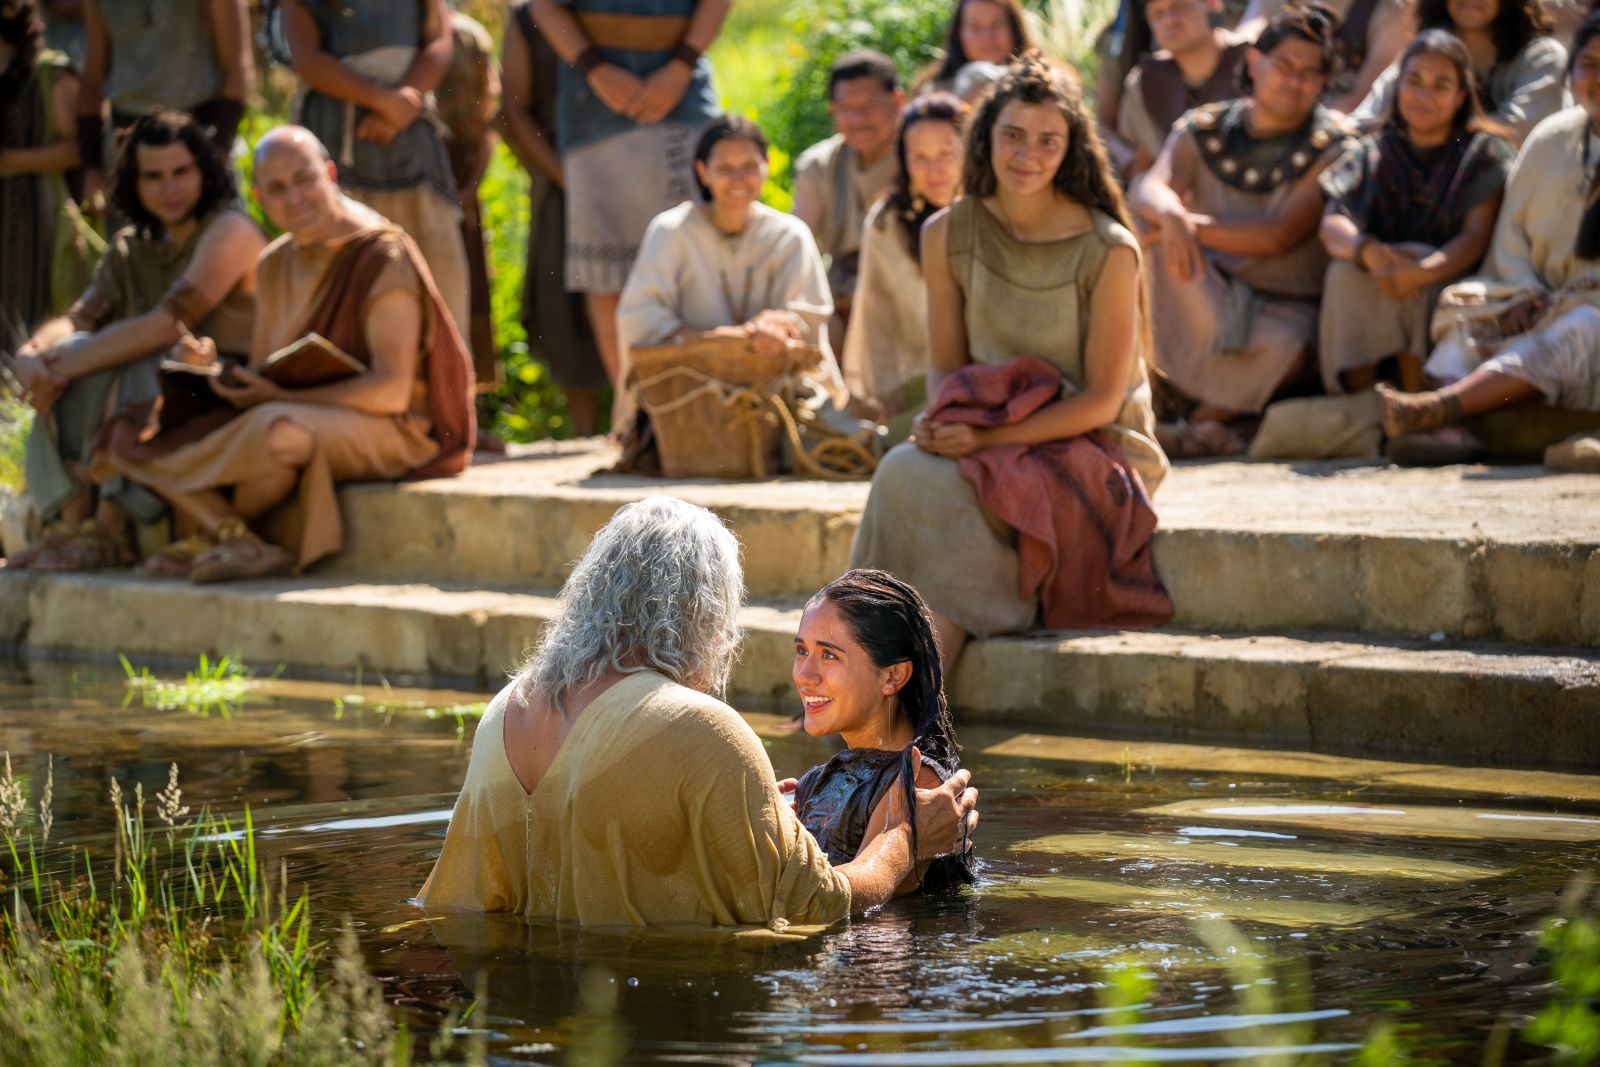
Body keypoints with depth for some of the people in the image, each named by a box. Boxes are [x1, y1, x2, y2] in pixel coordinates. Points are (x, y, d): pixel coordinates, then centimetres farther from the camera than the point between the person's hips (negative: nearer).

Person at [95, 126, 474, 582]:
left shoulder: (381, 257, -12)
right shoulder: (275, 265, 11)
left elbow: (391, 391, -18)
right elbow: (262, 376, 12)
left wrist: (283, 395, -21)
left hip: (389, 431, -7)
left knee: (277, 428, -39)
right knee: (146, 436, -7)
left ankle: (225, 523, -7)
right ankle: (251, 547, -24)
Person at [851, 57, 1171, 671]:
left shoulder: (1108, 252, -11)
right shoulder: (947, 235, 3)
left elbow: (1101, 400, -11)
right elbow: (946, 365, 10)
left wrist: (987, 437, -20)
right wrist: (943, 421, -14)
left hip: (1094, 452, -4)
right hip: (987, 445, 4)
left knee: (933, 487, -31)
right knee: (905, 472, -29)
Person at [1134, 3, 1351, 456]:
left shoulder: (1330, 147, -4)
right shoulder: (1203, 130, 6)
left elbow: (1277, 237, -16)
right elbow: (1149, 190, -12)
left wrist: (1197, 227, -23)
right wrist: (1171, 214, -36)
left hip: (1287, 307, -2)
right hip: (1210, 300, 3)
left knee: (1285, 348, -38)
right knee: (1162, 237, -27)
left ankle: (1206, 416, -7)